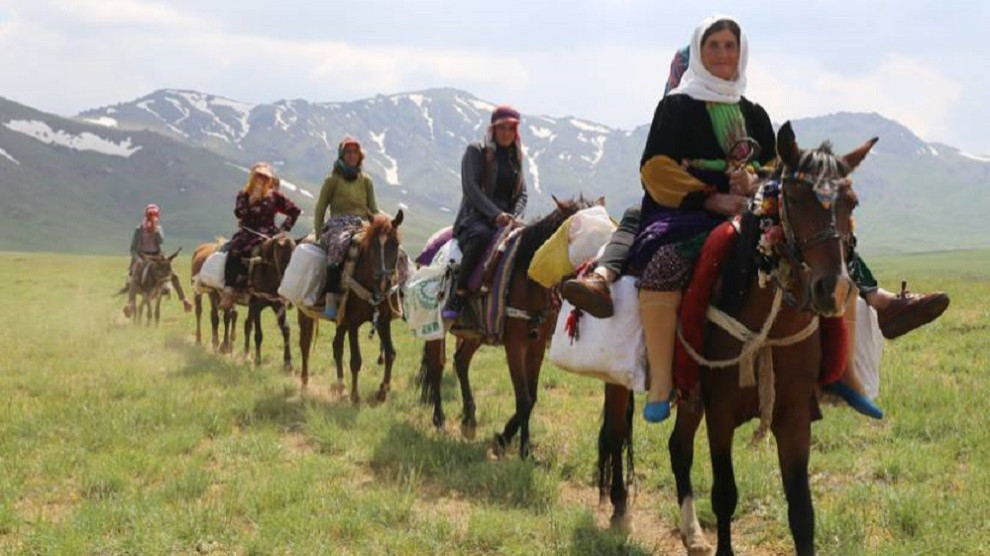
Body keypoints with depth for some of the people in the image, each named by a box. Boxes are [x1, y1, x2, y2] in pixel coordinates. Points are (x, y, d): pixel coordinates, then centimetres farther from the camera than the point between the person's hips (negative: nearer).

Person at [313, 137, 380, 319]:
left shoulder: (366, 181, 19)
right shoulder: (333, 180, 8)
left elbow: (373, 210, 19)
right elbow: (320, 208, 5)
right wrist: (318, 235, -5)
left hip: (362, 225, 4)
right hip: (338, 224, -4)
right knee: (339, 243, -40)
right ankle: (331, 297, -43)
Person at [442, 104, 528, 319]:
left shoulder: (515, 159, 22)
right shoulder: (476, 152, 5)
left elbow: (522, 195, 15)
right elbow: (470, 187, -8)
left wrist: (514, 218, -8)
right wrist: (495, 214, -21)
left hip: (505, 222, 5)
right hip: (474, 219, -5)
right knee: (481, 237, -39)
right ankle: (457, 297, -31)